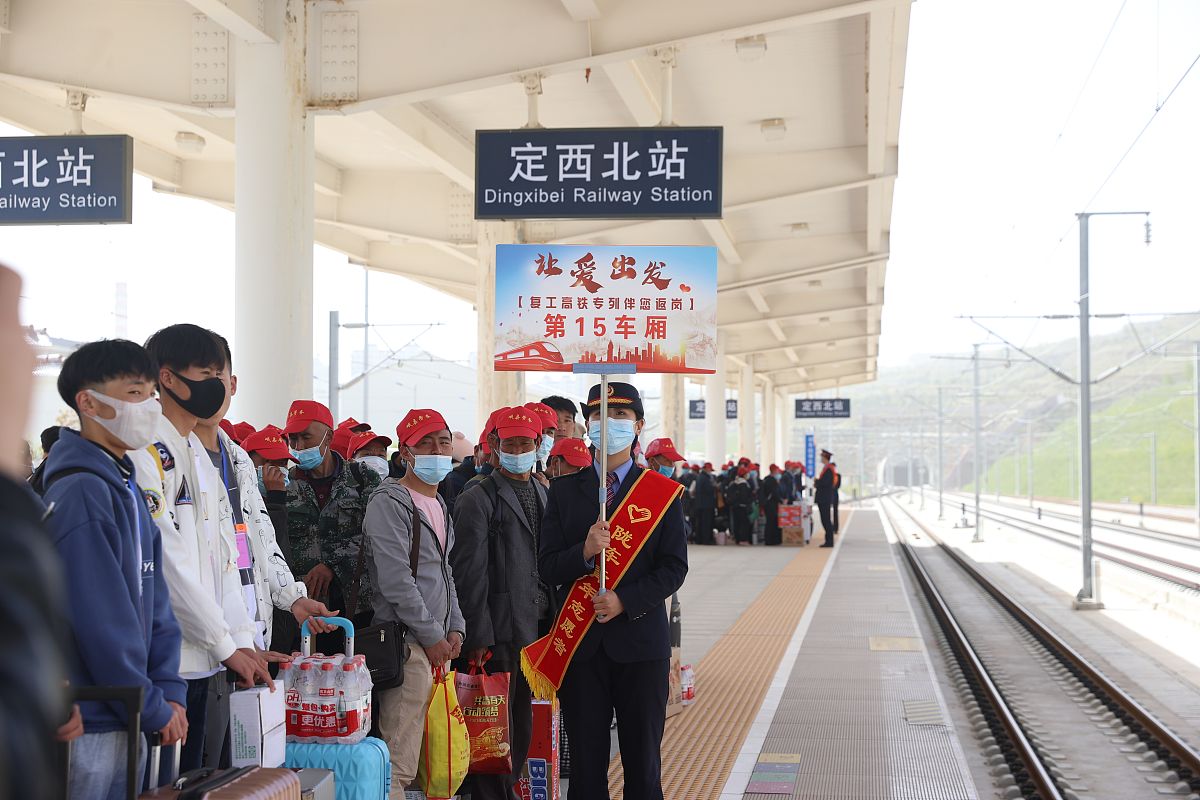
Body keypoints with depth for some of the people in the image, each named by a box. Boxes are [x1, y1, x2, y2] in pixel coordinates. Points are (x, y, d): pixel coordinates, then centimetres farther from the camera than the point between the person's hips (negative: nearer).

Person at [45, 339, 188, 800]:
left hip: (127, 720, 9)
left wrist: (169, 690, 3)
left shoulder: (127, 487, 13)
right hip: (90, 725, -9)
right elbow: (100, 623, -20)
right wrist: (155, 709, -14)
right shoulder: (80, 493, -17)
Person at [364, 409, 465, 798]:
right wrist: (432, 636, -12)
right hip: (408, 644, -9)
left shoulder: (439, 506, 21)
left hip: (439, 643, 9)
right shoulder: (390, 501, -8)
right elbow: (395, 579, -15)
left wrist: (456, 628, 11)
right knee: (398, 765, -13)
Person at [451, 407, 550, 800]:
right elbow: (470, 574, -11)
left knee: (521, 726, 13)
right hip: (499, 633, -6)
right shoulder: (478, 501, -6)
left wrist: (552, 627, 10)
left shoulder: (545, 496, 14)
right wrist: (479, 638, -16)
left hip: (536, 630, 6)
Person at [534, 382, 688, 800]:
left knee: (643, 760, 4)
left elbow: (674, 567, -2)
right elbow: (547, 567, 2)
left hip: (641, 639, -1)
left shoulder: (662, 492, 4)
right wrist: (585, 552, -17)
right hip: (580, 643, 1)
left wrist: (625, 601, -15)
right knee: (585, 761, 4)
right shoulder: (563, 490, 8)